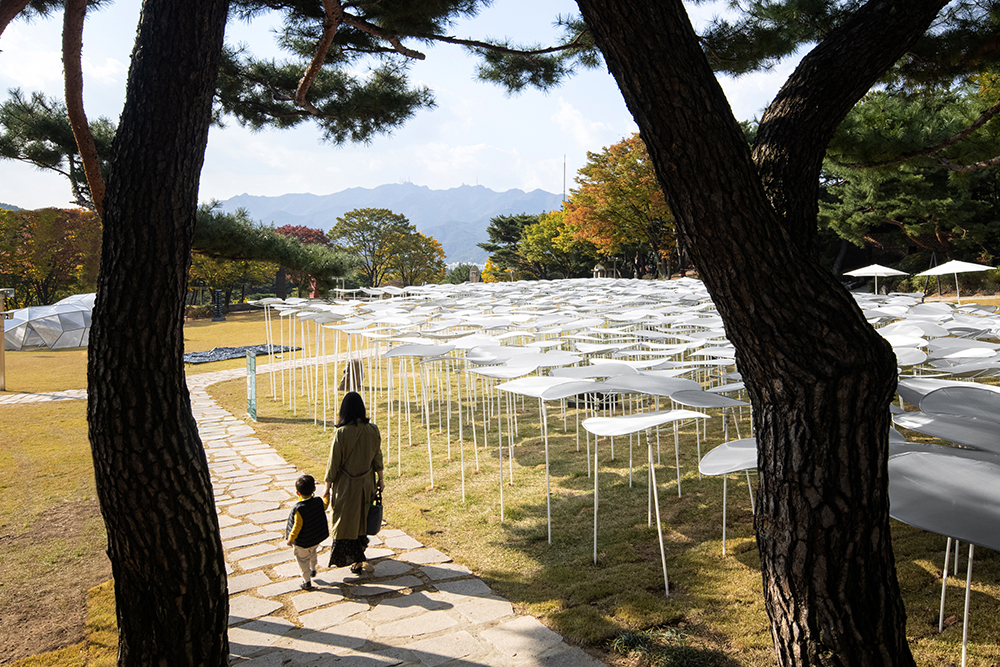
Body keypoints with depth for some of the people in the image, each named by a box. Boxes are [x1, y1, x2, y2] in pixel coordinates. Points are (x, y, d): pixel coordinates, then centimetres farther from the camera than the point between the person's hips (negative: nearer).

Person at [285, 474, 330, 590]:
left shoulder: (299, 509, -33)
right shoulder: (318, 502, -18)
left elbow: (297, 526, -25)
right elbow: (325, 506, 7)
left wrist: (290, 539, -10)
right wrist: (327, 496, 25)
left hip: (303, 543, -5)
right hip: (317, 538, 6)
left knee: (303, 560, 17)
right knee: (312, 554, 33)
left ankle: (307, 581, 27)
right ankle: (313, 570, 54)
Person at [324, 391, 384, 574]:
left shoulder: (342, 432, -20)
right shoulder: (373, 430, -9)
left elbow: (334, 462, -13)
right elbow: (377, 457, 1)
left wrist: (328, 485, -1)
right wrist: (380, 479, 14)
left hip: (346, 484, -4)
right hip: (366, 483, 4)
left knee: (345, 520, 12)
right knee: (362, 518, 18)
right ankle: (358, 560, 29)